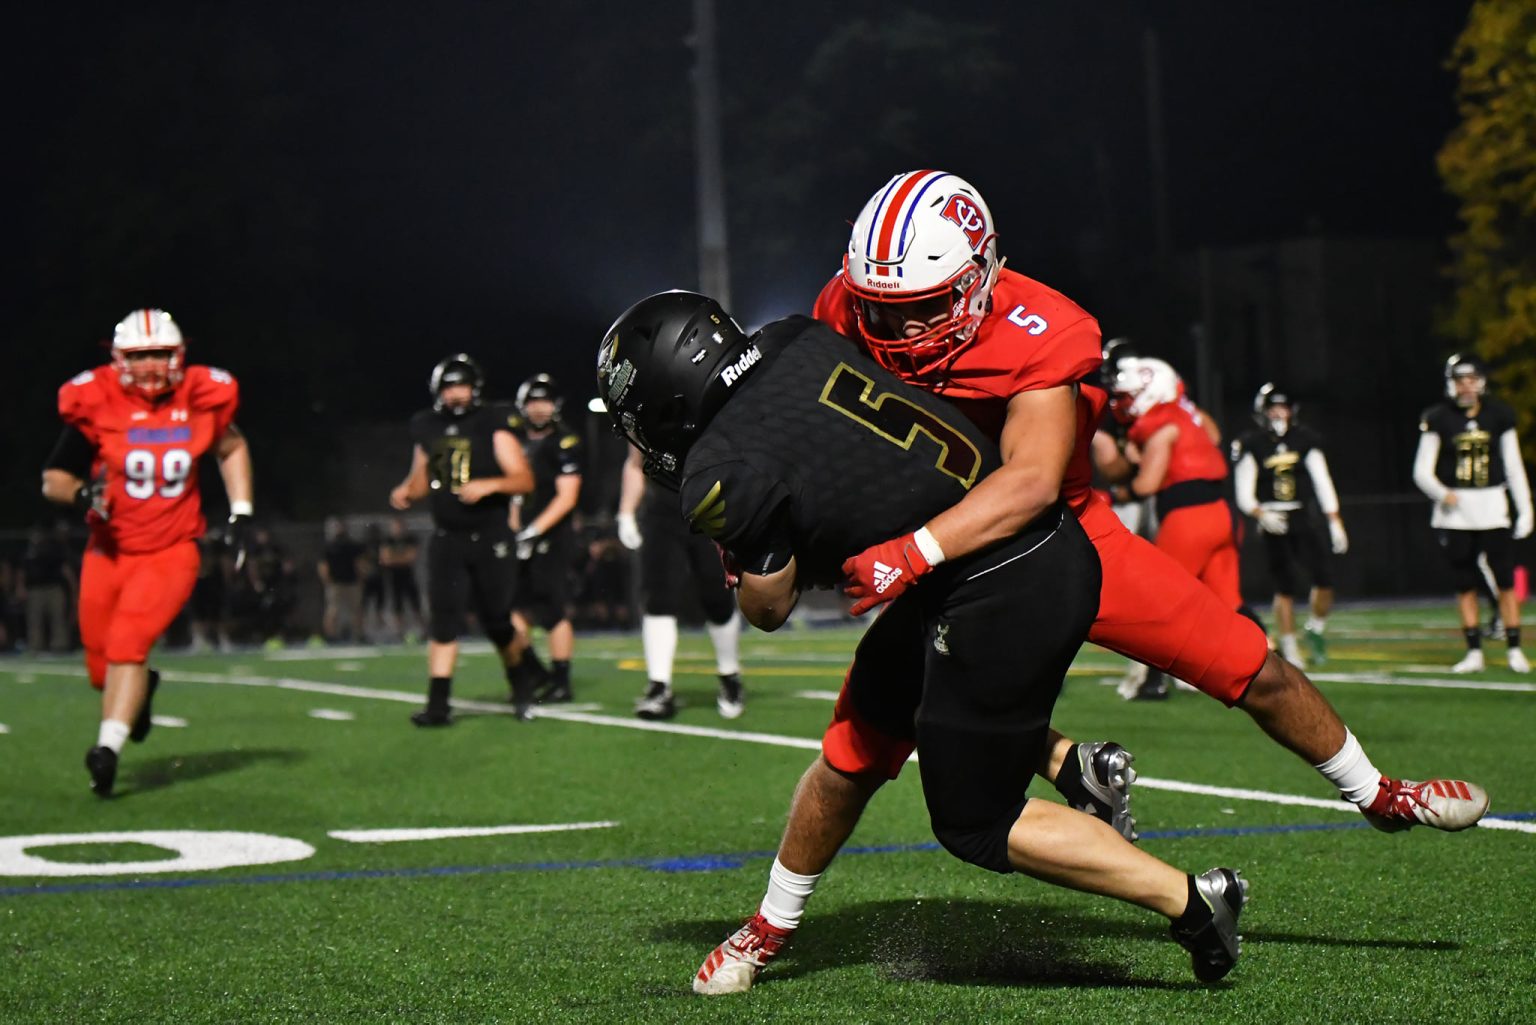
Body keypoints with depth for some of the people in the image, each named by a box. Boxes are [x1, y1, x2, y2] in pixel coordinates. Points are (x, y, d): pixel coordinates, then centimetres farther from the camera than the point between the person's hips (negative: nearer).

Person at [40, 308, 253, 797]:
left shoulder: (202, 399, -6)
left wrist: (240, 514, 10)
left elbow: (232, 448, 16)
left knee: (127, 642, -22)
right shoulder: (97, 404, -11)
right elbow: (52, 480, -3)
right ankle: (141, 686, 42)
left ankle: (108, 747, -24)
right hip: (110, 552, 1)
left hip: (171, 554, -1)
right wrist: (82, 493, -25)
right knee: (101, 665, 7)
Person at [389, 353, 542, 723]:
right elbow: (421, 479, 22)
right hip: (446, 538, 3)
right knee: (443, 620, -5)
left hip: (491, 540, -3)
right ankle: (438, 704, -5)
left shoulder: (492, 427, -5)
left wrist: (488, 485, -26)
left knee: (498, 621, 2)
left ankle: (522, 688, 28)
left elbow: (525, 480, -10)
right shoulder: (427, 430, 8)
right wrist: (405, 492, 0)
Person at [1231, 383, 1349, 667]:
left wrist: (1336, 524, 3)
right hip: (1273, 524, -2)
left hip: (1304, 520, 2)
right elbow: (1244, 496, -3)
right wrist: (1262, 515, -22)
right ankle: (1289, 647, 10)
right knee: (1285, 587, 0)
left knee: (1324, 577, -10)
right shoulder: (1251, 445, -3)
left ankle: (1316, 629, 14)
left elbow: (1323, 484, 6)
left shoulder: (1305, 440, 5)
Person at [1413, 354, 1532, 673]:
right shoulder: (1438, 419, -2)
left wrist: (1525, 510, 5)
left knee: (1505, 580, -3)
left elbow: (1514, 467, 9)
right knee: (1465, 584, 3)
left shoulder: (1498, 416, 4)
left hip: (1492, 506, 1)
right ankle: (1474, 652, 10)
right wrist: (1442, 494, -22)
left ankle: (1514, 650, 5)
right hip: (1456, 511, -1)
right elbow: (1422, 471, -4)